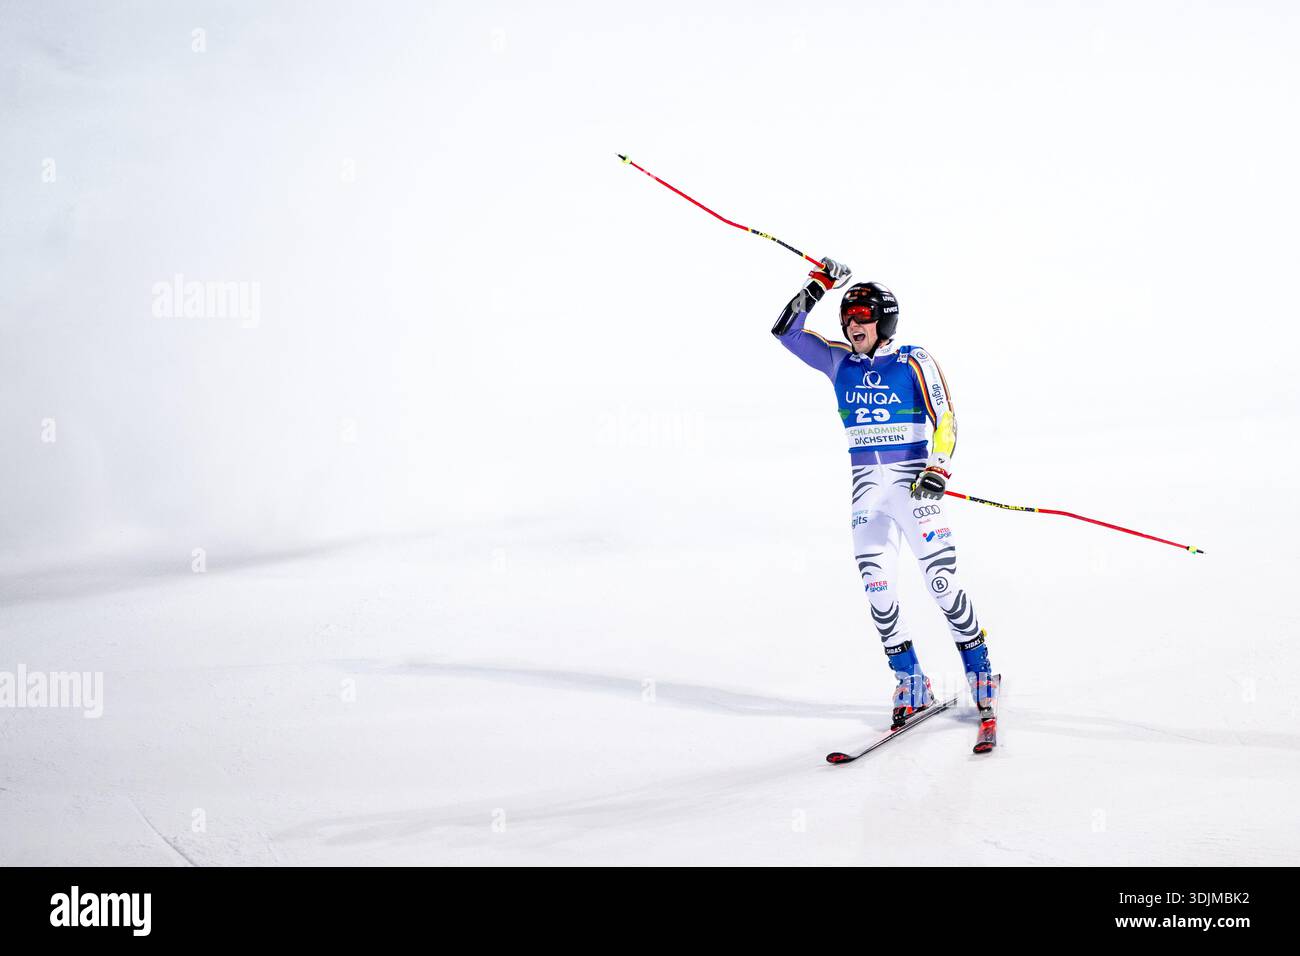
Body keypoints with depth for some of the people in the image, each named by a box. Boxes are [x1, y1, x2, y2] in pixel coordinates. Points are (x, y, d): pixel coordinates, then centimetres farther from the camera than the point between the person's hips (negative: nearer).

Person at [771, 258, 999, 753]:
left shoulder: (914, 361, -1)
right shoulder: (840, 363, 10)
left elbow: (945, 420, -4)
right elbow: (786, 331, 6)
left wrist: (937, 470, -17)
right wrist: (818, 284, 1)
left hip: (912, 480, -4)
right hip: (866, 488, 4)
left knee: (942, 579, -13)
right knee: (877, 588, -1)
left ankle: (980, 674, -5)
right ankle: (910, 683, 10)